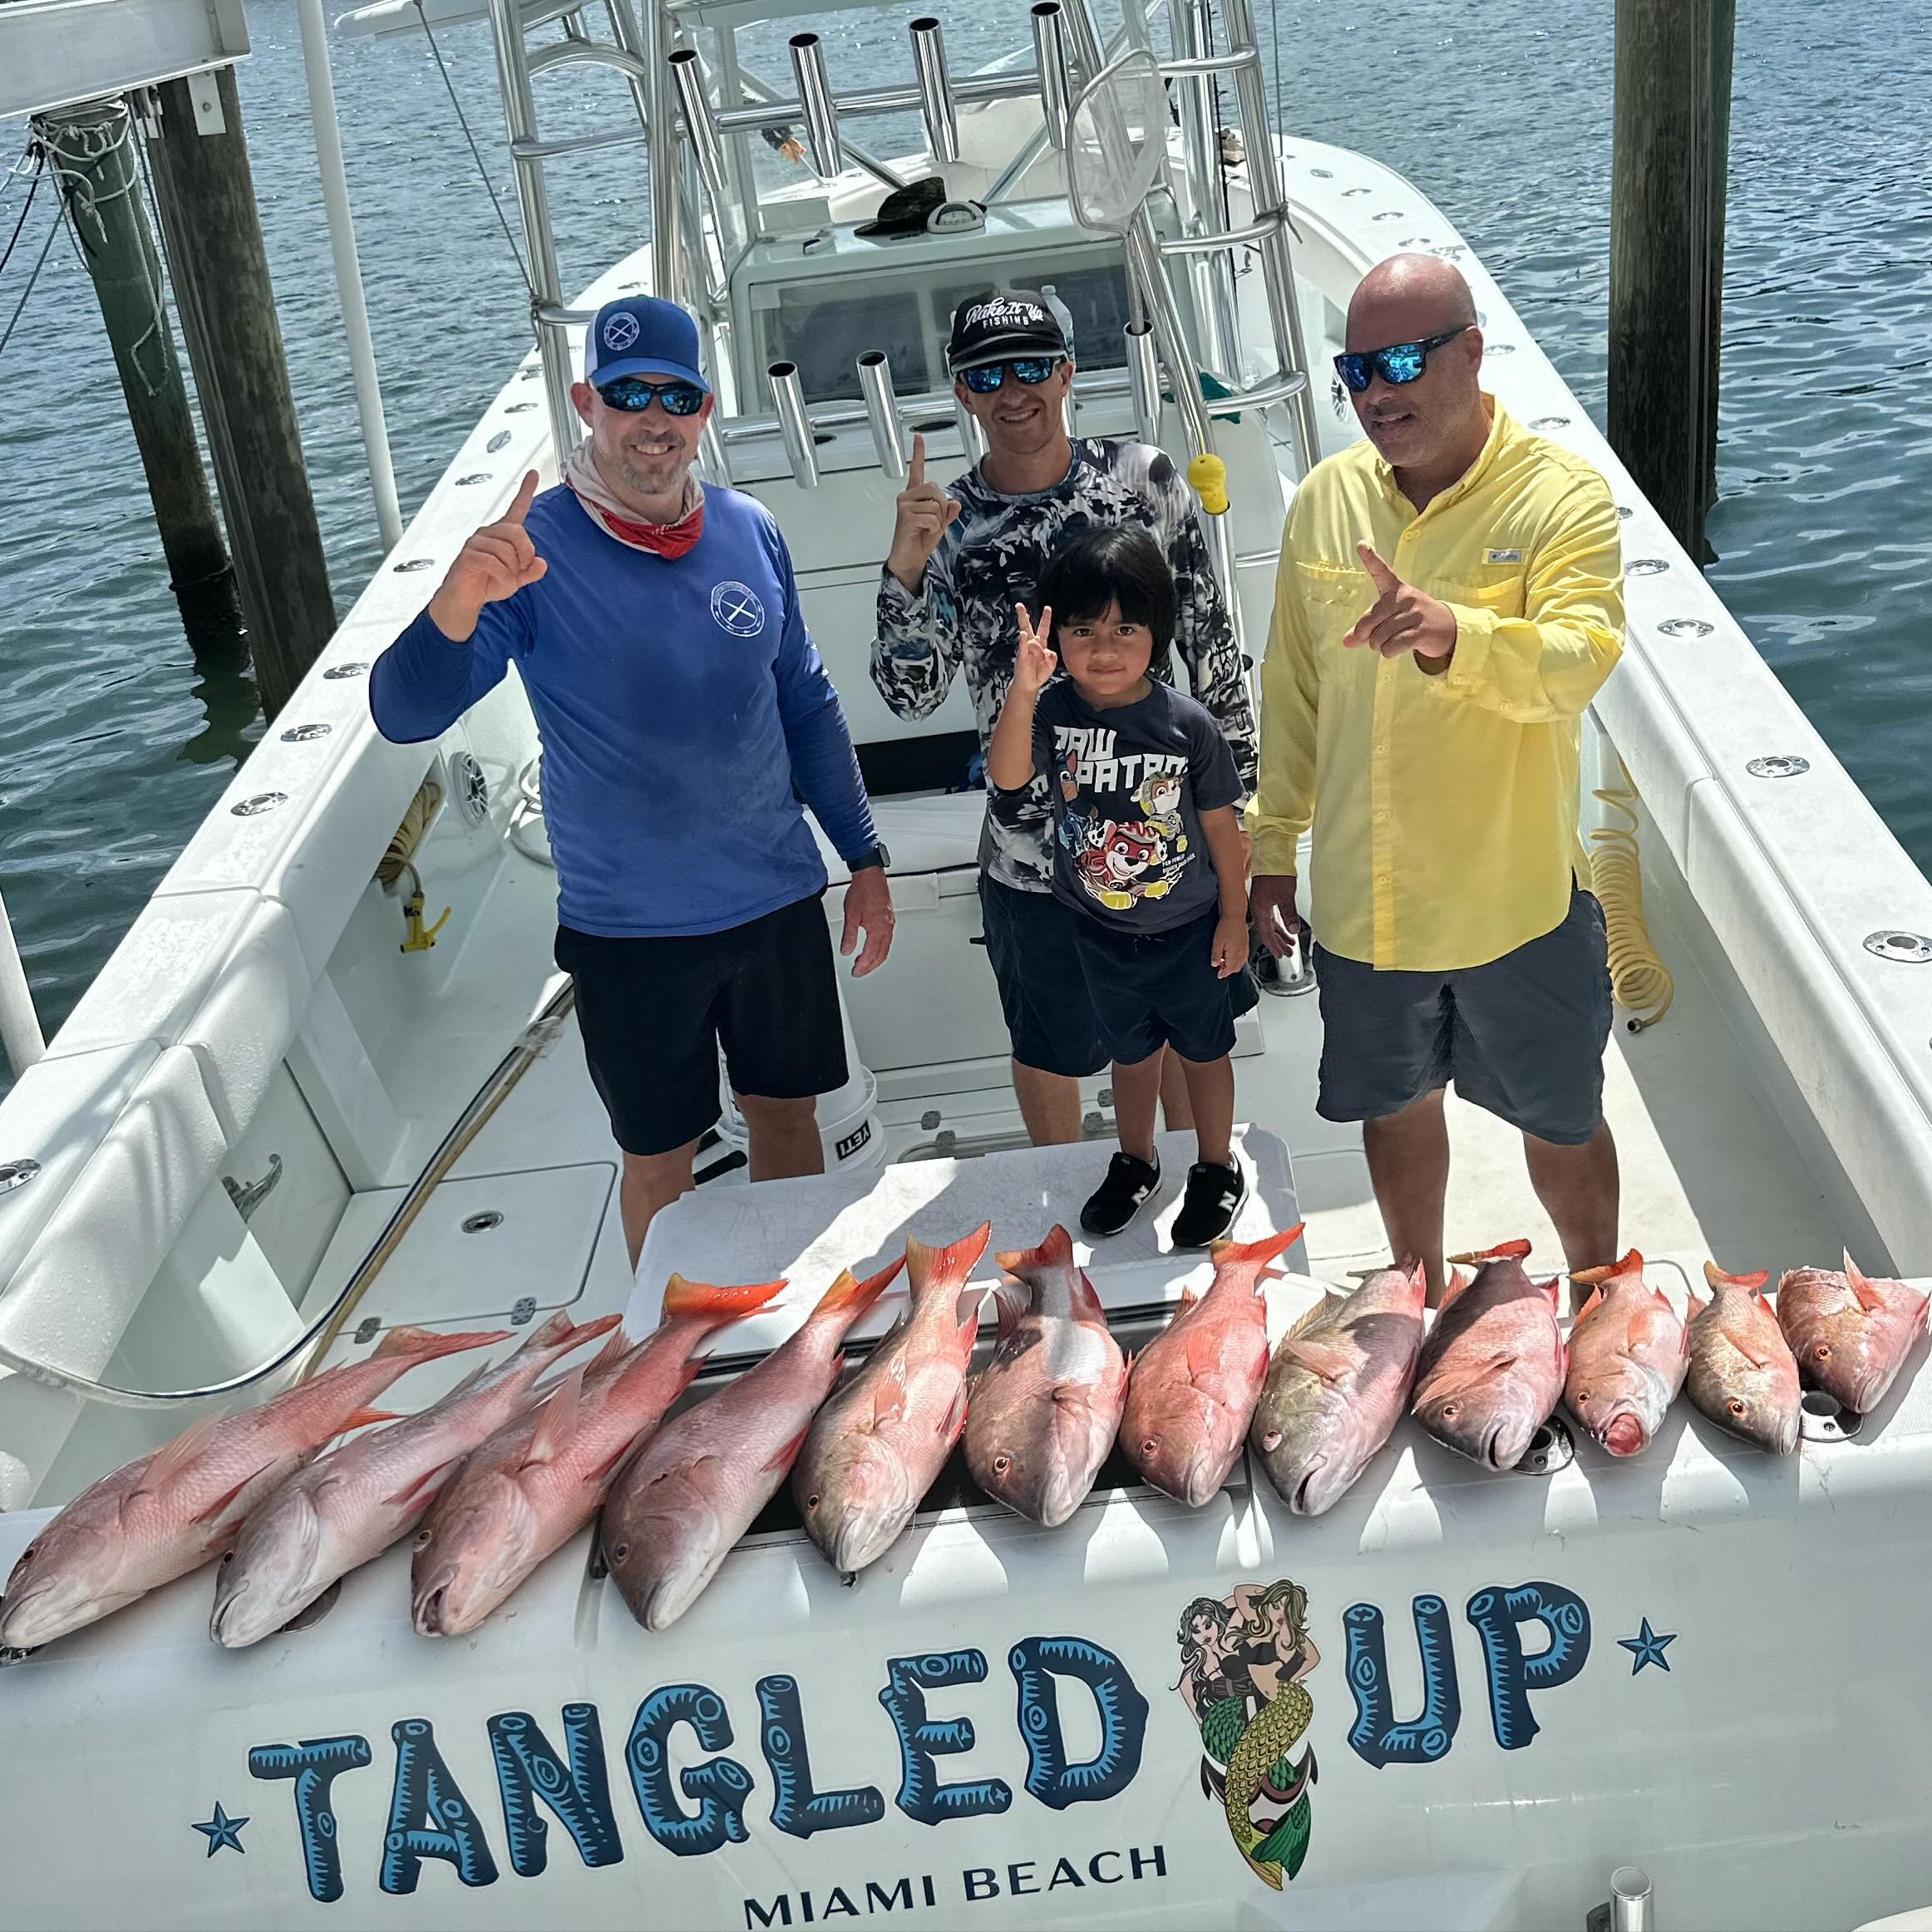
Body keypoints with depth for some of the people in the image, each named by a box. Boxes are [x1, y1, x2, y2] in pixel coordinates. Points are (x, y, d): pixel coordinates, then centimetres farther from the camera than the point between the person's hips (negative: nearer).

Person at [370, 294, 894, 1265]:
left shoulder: (749, 529, -2)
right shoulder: (536, 547, -14)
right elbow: (406, 714, -24)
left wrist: (864, 857, 9)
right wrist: (457, 604, -44)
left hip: (778, 901, 4)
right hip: (629, 930, -3)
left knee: (787, 1116, 19)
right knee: (659, 1161, 12)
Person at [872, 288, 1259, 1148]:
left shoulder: (1146, 477, -5)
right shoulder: (948, 525, -8)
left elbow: (1210, 640, 2)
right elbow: (909, 695, -14)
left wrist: (1241, 783, 4)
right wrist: (905, 570, -29)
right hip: (1035, 856, -1)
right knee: (1049, 1049, 16)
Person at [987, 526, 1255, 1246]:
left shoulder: (1187, 725, -19)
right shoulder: (1053, 711, -16)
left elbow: (1221, 827, -9)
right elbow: (1007, 777, -33)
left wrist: (1234, 918, -4)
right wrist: (1022, 692, -47)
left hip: (1189, 929, -2)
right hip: (1102, 934, 2)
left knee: (1202, 1049, 17)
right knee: (1131, 1052, 23)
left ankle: (1217, 1169, 37)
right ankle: (1136, 1161, 45)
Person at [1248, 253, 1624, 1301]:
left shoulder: (1562, 495, -14)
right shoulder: (1325, 498, -1)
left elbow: (1578, 661, -30)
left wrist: (1453, 635, -49)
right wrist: (1273, 845, 10)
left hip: (1516, 898, -3)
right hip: (1362, 898, 4)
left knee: (1560, 1124, 15)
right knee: (1395, 1107, 21)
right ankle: (1422, 1302, 46)